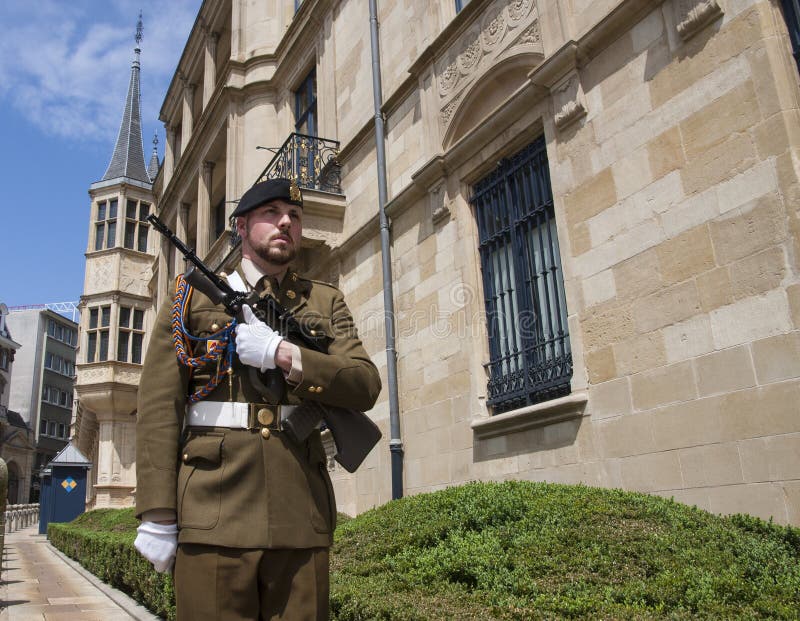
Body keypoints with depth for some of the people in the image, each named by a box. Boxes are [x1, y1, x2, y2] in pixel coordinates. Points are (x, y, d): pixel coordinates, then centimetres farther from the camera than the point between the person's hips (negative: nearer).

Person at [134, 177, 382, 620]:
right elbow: (158, 409, 3)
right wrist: (156, 515, -5)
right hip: (213, 512, -1)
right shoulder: (192, 297, 11)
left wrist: (284, 355, -11)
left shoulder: (325, 303, 16)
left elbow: (365, 386, 3)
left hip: (301, 517, 2)